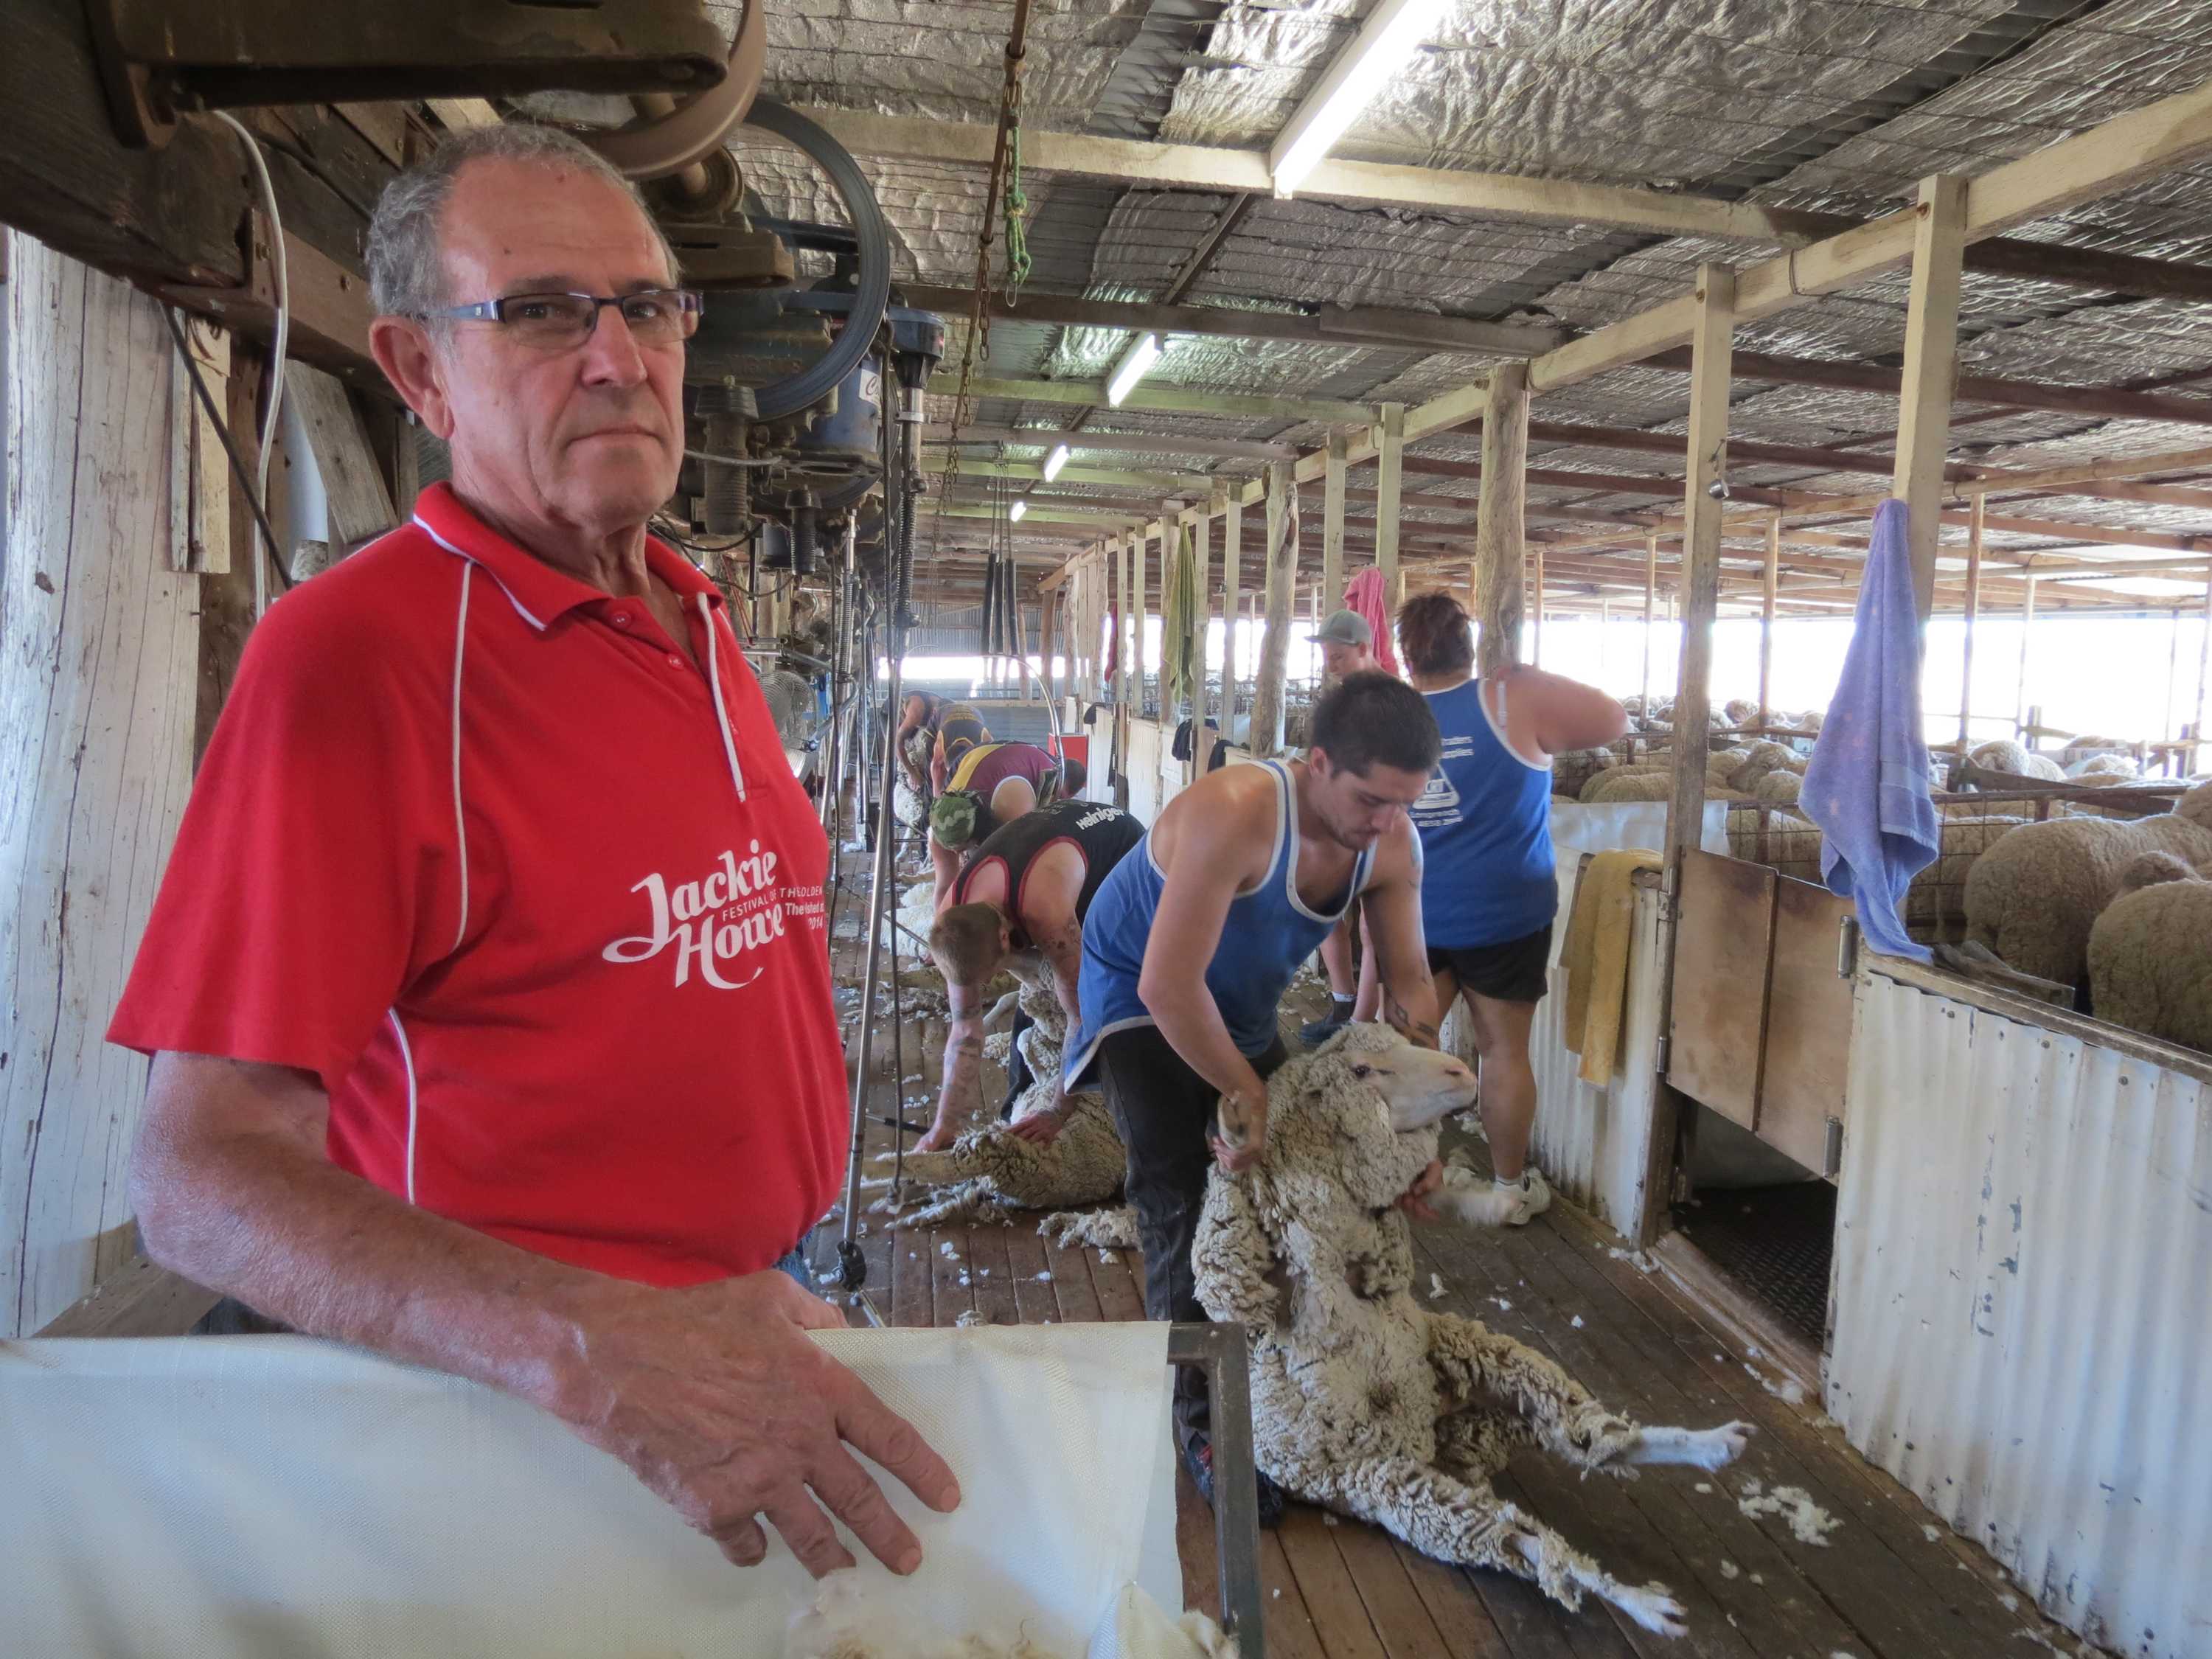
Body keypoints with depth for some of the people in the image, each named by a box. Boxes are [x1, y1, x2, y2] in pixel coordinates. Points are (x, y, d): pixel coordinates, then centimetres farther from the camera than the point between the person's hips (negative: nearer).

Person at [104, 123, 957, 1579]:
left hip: (770, 1329, 7)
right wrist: (599, 1350, -36)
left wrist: (788, 1294, 11)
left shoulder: (701, 630, 4)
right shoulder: (350, 651, -19)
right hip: (525, 1407, -7)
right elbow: (204, 1171, -23)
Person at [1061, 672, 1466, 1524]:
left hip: (1241, 1006, 7)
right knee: (1182, 1200, -12)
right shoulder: (1236, 815, -39)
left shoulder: (1392, 843, -16)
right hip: (1139, 997, -7)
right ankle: (1202, 1419, 4)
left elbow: (1408, 981, -6)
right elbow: (1168, 987, -37)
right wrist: (1244, 1088, -26)